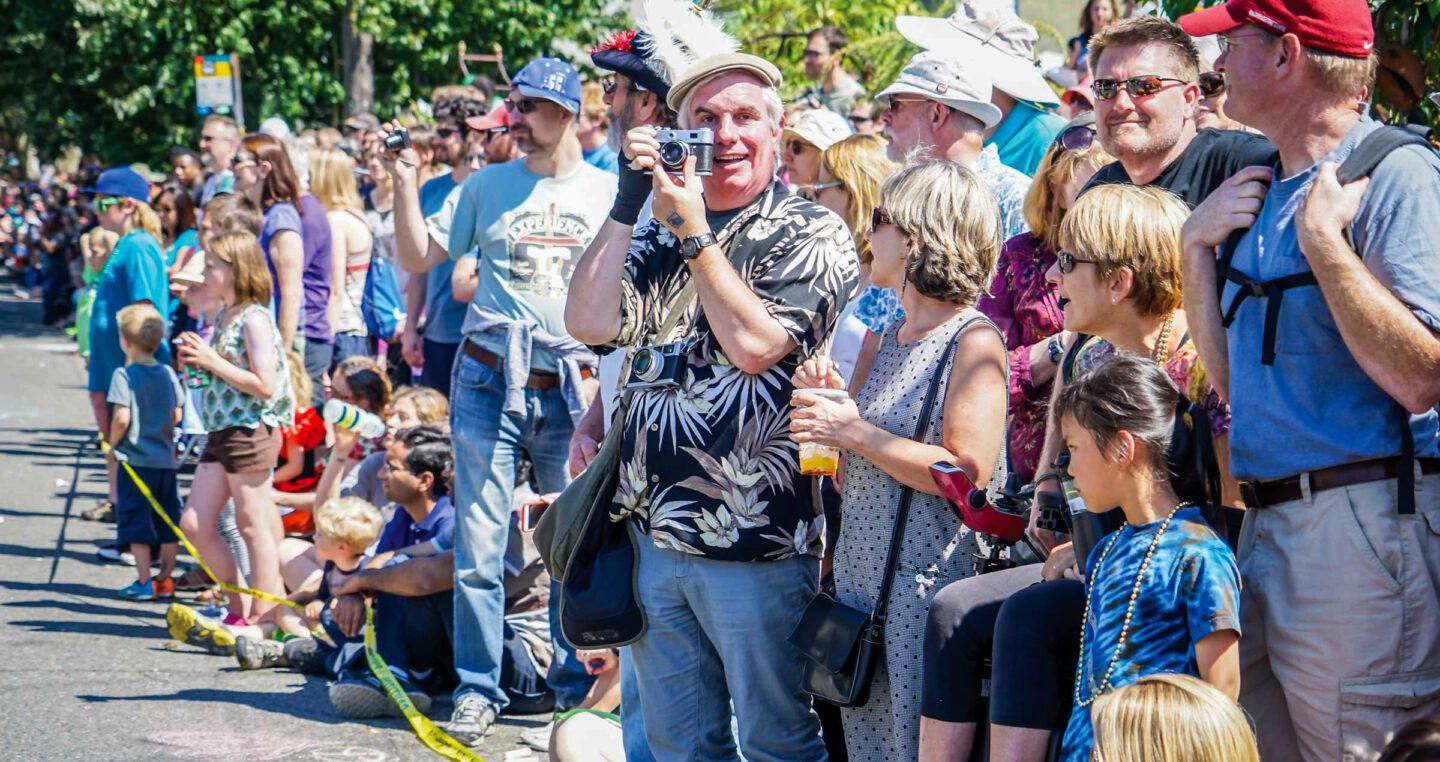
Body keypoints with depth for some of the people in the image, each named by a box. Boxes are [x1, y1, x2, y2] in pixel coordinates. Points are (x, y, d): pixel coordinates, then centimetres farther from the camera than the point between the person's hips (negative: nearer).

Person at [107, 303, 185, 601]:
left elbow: (122, 417, -19)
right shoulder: (168, 374, 4)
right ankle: (165, 579, 16)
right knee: (168, 522, 11)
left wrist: (113, 442, -3)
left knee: (136, 524, 2)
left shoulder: (124, 375, -13)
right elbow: (177, 415, 7)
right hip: (166, 459, 5)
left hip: (136, 460, -5)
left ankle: (144, 582, 2)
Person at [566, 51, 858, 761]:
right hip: (655, 532, 6)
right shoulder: (661, 227, 12)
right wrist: (627, 204, -7)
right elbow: (589, 323, -2)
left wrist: (695, 232, -16)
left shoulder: (811, 234, -4)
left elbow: (755, 344, -19)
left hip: (755, 540, -6)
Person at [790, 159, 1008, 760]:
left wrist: (853, 431, -16)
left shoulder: (974, 340, -10)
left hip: (930, 587, -8)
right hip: (861, 576, 8)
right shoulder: (884, 339, 15)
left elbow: (967, 472, -20)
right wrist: (828, 401, 3)